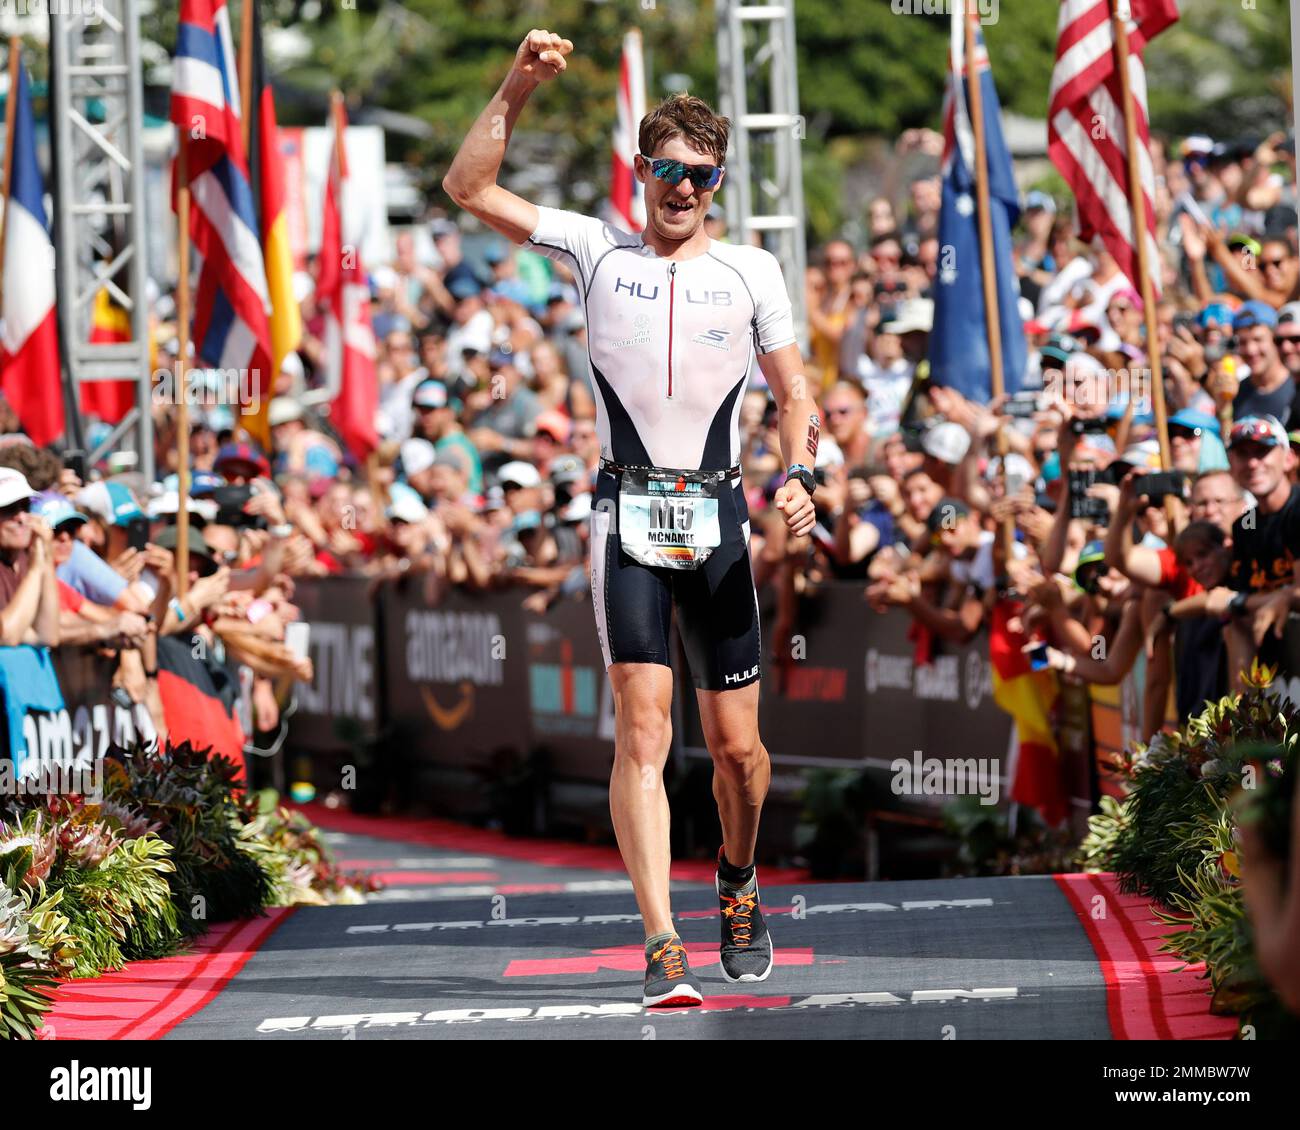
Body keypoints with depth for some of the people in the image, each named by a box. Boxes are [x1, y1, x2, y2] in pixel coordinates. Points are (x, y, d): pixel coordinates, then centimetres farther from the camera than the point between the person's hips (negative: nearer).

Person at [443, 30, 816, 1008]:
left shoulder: (752, 273, 10)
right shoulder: (597, 250, 7)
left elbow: (797, 395, 12)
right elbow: (469, 189, 3)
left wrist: (799, 476, -7)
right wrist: (518, 88, -6)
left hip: (719, 518, 2)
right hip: (628, 516, -1)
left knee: (736, 744, 4)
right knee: (643, 729, -13)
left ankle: (739, 880, 34)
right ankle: (664, 948, -15)